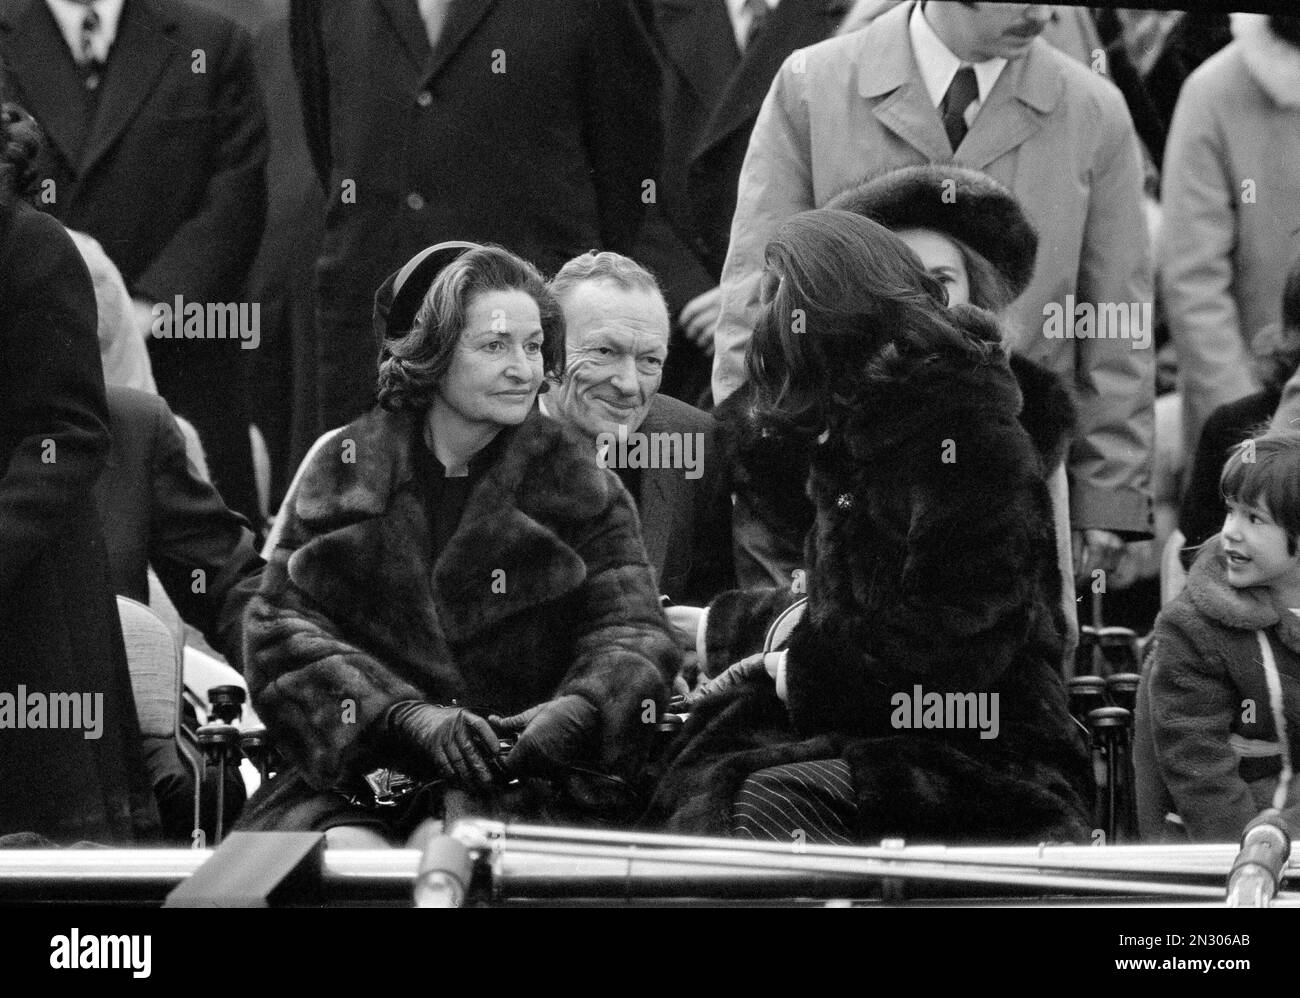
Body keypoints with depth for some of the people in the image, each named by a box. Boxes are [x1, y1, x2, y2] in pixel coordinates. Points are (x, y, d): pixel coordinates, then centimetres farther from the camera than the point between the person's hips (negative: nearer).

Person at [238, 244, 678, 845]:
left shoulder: (576, 484, 9)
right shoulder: (344, 468, 8)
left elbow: (632, 636, 0)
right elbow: (282, 627, -1)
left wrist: (578, 710, -25)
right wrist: (410, 716, -18)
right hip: (354, 778, 1)